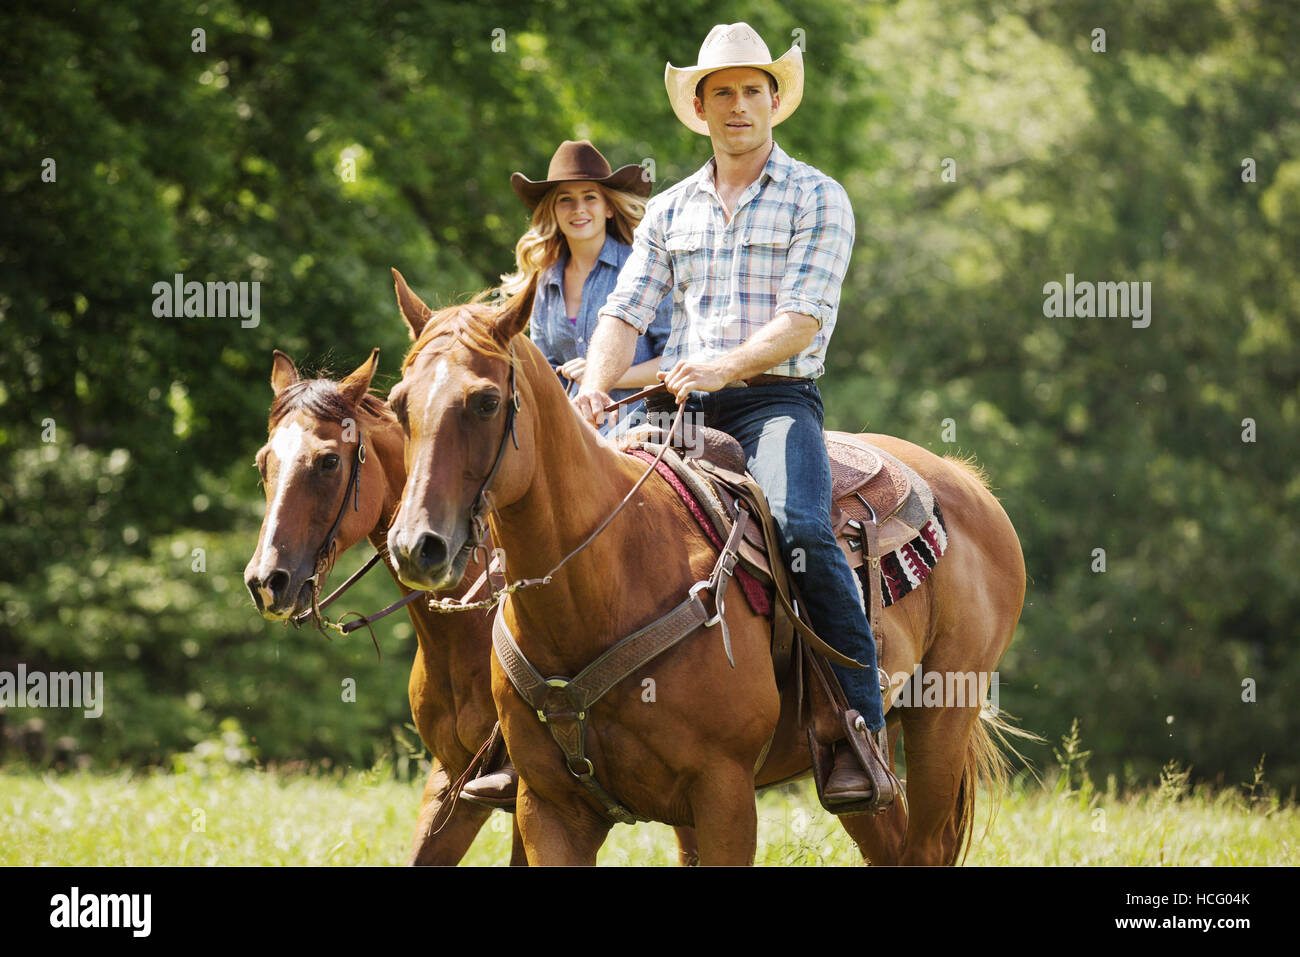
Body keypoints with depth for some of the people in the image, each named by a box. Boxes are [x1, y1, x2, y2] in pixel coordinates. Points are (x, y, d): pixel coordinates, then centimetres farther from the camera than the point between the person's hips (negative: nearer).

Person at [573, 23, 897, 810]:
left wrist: (725, 365, -25)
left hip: (777, 397, -5)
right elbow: (626, 313, 10)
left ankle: (864, 726, -28)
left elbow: (803, 319, -8)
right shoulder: (670, 211, 17)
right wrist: (596, 387, -11)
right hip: (682, 404, 5)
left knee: (798, 528, -32)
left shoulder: (818, 199, 3)